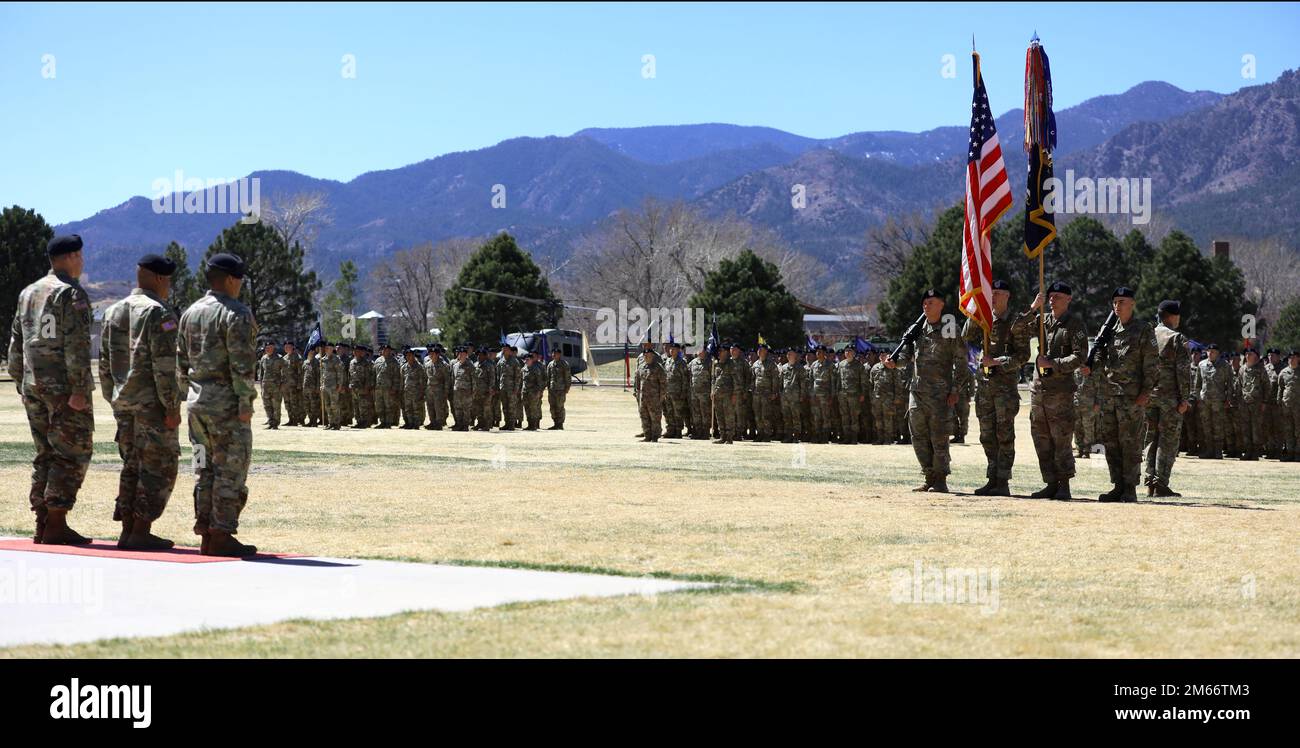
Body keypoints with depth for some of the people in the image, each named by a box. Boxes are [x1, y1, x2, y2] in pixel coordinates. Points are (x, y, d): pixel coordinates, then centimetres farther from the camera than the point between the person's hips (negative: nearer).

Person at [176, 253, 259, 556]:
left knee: (206, 469, 11)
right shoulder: (236, 314, -11)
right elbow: (241, 363, -18)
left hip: (197, 402, 8)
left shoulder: (190, 313, 12)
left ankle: (206, 536, 11)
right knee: (231, 471, -4)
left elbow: (182, 360, 15)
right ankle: (221, 537, -6)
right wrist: (245, 403, -16)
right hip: (227, 403, -8)